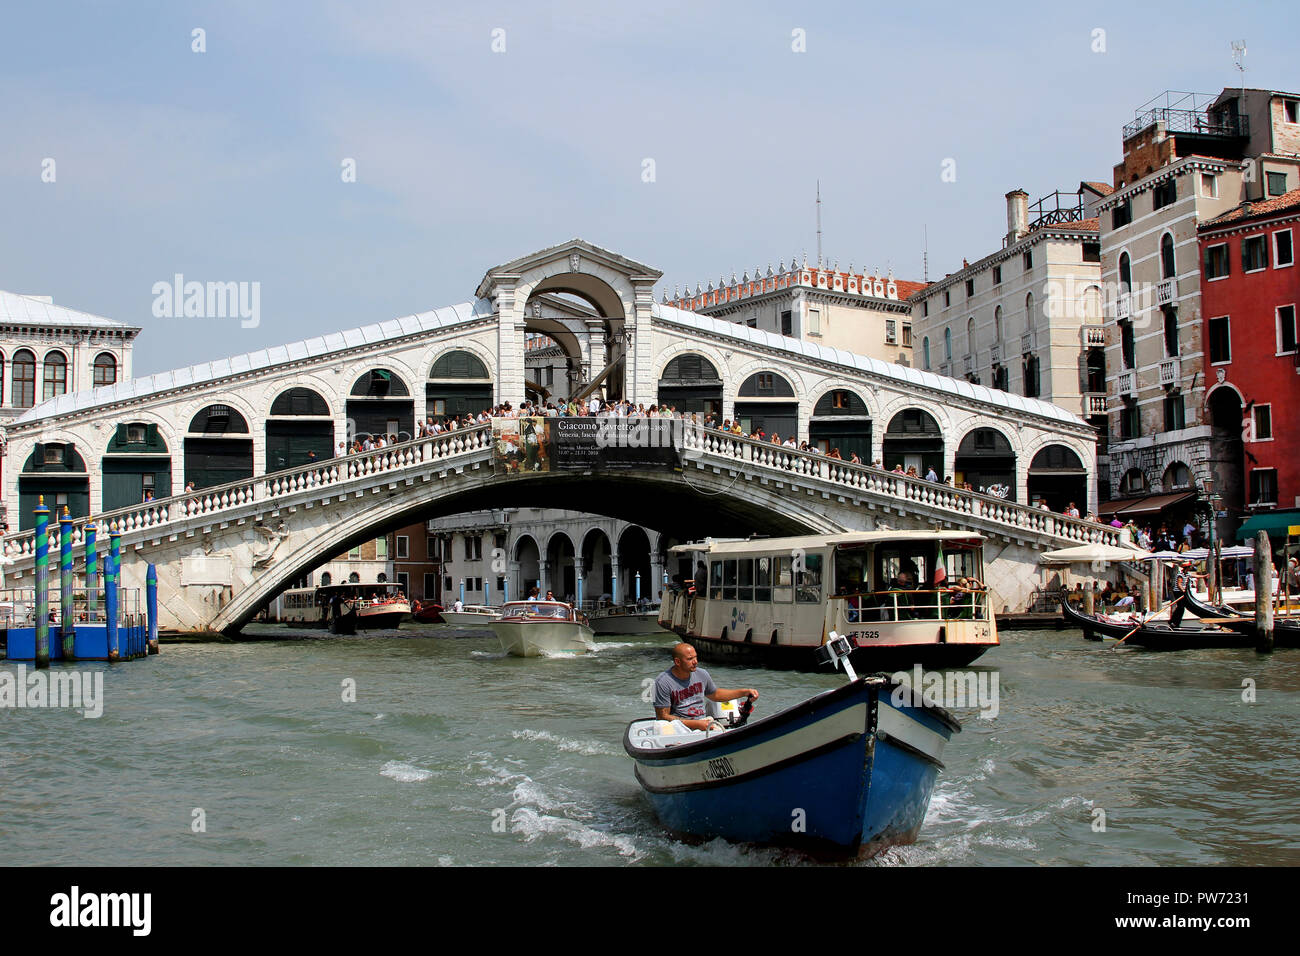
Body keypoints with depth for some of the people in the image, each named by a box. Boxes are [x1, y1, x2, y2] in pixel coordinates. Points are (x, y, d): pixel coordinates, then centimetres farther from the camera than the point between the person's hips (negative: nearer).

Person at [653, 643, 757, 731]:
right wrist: (696, 724, -17)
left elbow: (715, 694, 30)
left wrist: (744, 692, 21)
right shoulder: (663, 682, -9)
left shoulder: (702, 674, 10)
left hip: (705, 722, 6)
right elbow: (663, 716, -10)